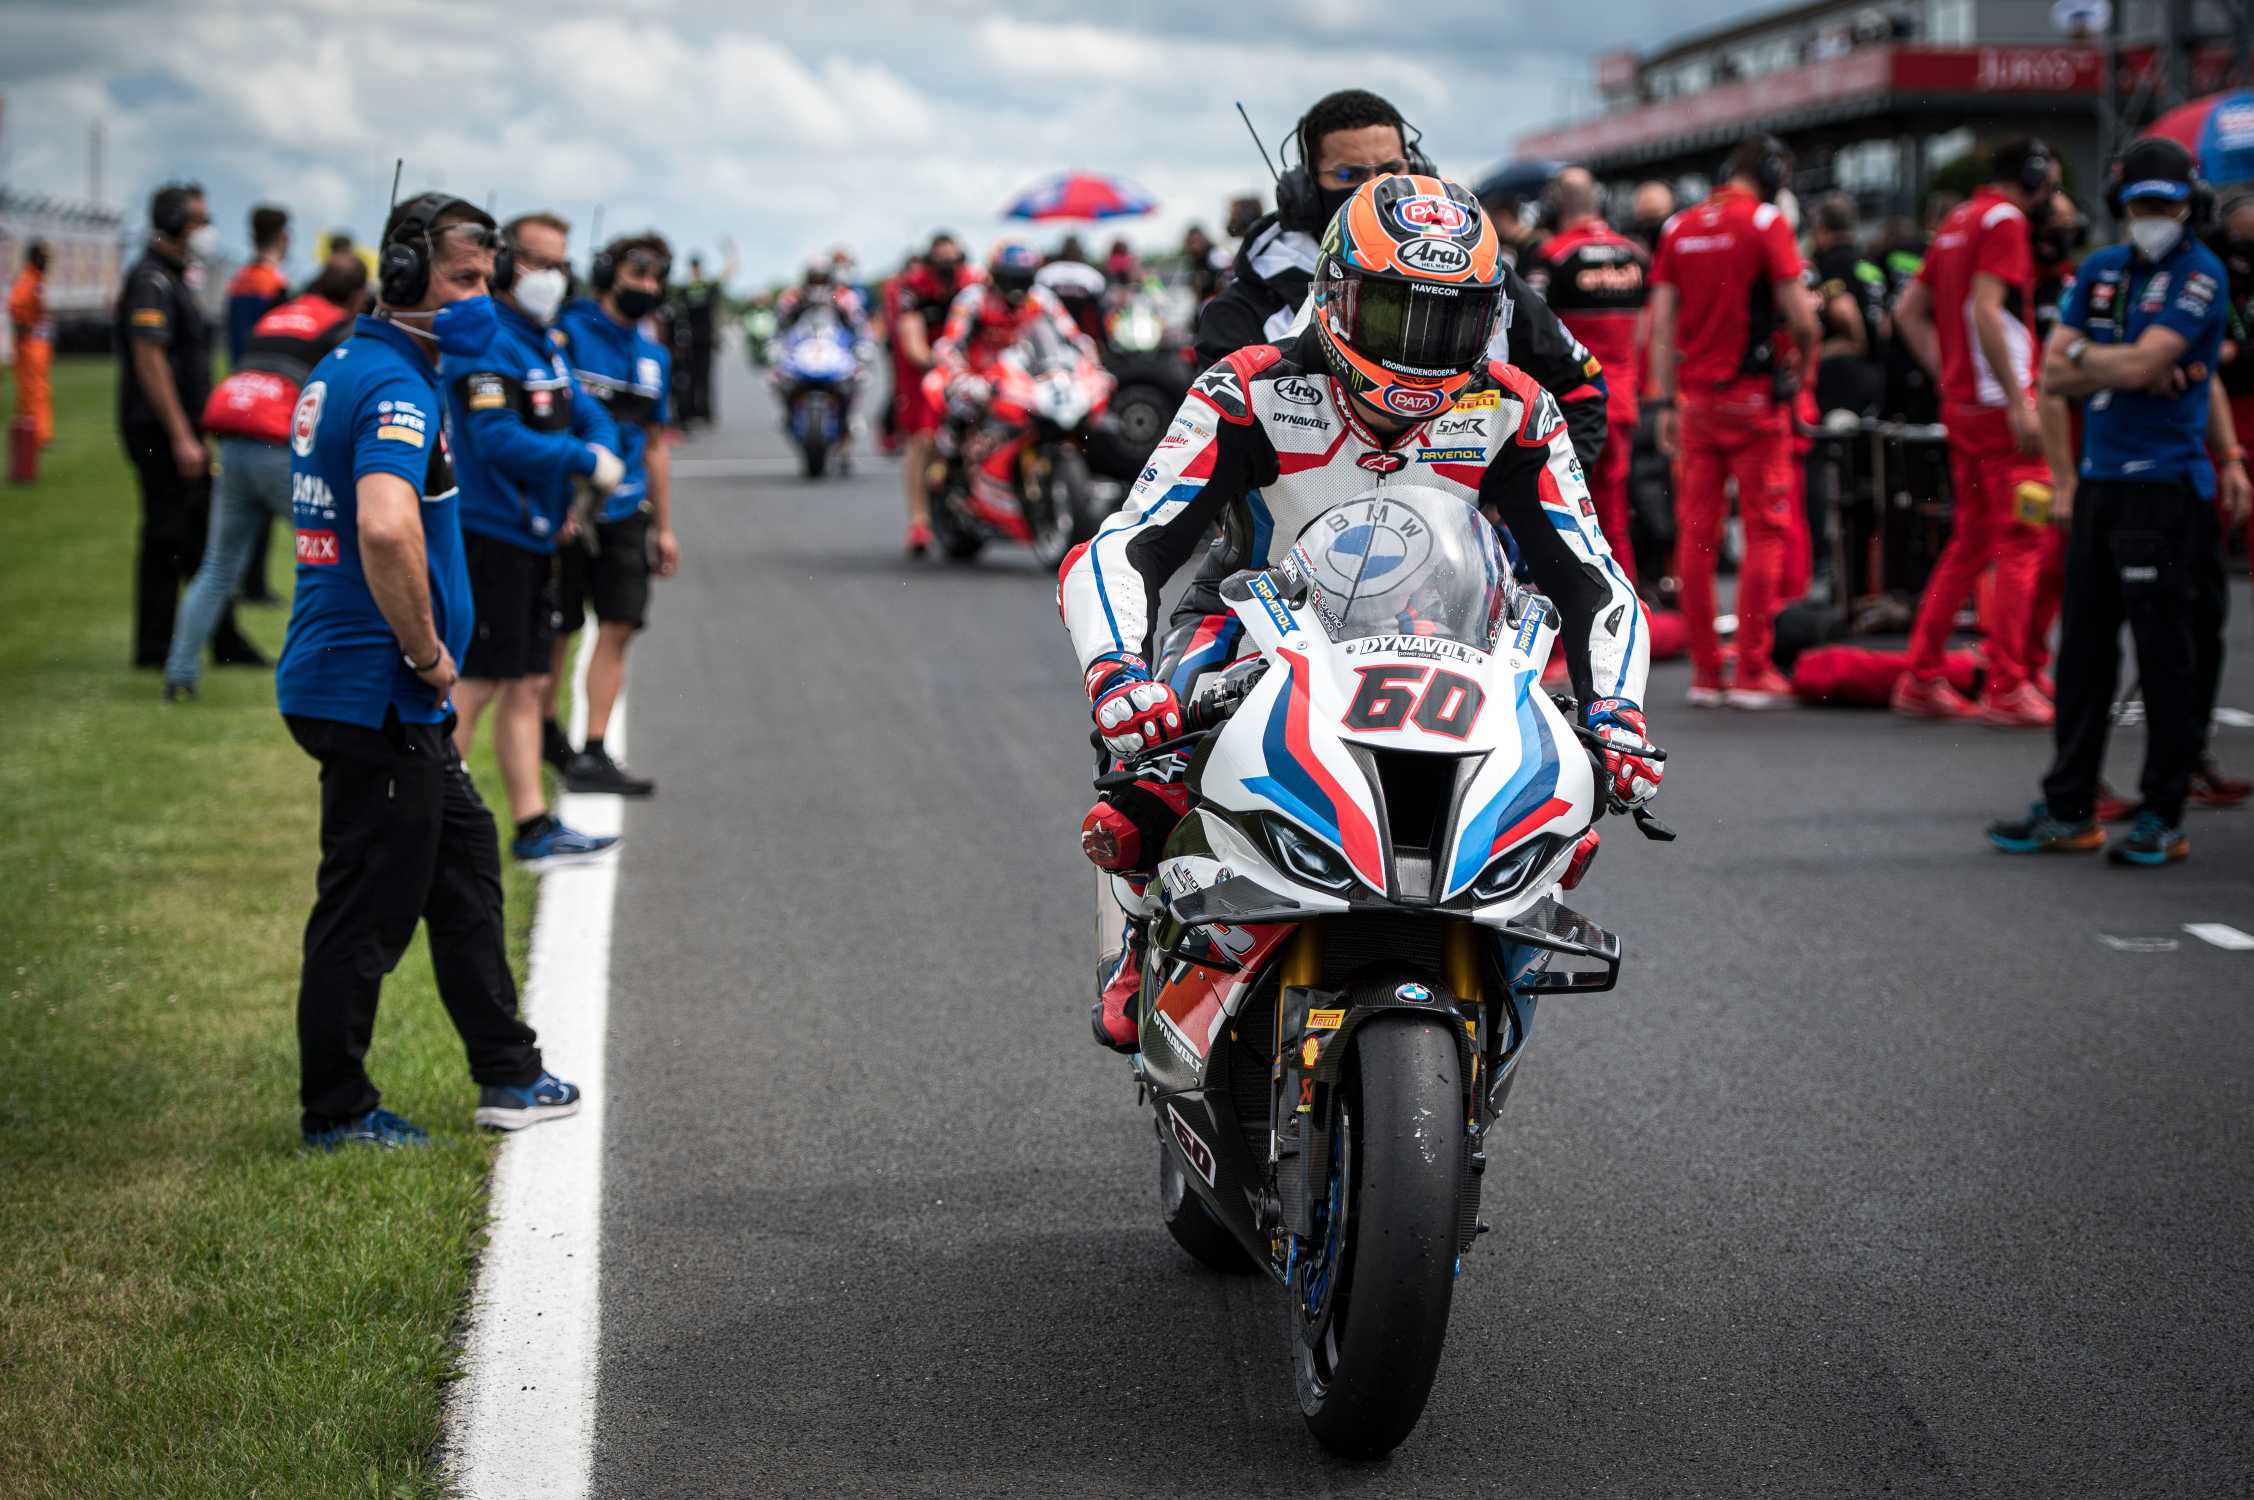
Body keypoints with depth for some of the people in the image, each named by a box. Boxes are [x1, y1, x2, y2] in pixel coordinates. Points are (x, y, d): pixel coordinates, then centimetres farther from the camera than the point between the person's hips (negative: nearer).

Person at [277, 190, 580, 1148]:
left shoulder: (340, 371, 14)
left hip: (366, 689, 11)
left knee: (463, 862, 19)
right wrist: (427, 651, -23)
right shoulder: (395, 387, -19)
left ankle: (508, 1076, 28)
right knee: (367, 903, 0)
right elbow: (387, 530, -37)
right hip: (377, 695, -11)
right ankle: (334, 1111, 11)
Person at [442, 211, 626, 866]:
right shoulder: (486, 343, -15)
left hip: (532, 539, 10)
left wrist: (601, 454, -4)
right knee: (475, 685, -7)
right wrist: (585, 462, -18)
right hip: (489, 536, -10)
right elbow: (498, 439, -24)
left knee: (527, 685, 12)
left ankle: (533, 827, 17)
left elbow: (589, 415, 19)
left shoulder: (543, 343, 17)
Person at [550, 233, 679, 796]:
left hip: (625, 512, 5)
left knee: (618, 627, -2)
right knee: (556, 629, 3)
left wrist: (664, 528, 20)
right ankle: (544, 730, 25)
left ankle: (592, 755, 0)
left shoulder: (654, 357, 14)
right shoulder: (565, 334, -6)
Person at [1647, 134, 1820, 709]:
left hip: (1697, 401, 5)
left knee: (1697, 535, 7)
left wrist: (1666, 404, 9)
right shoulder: (1767, 223, -7)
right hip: (1754, 399, -5)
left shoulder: (1679, 228, 9)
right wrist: (1806, 354, 12)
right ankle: (1753, 672, -2)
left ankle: (1705, 672, 10)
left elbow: (1662, 324, 7)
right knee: (1765, 533, 0)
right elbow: (1799, 315, -10)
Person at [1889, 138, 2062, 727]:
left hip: (1961, 404, 9)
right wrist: (2020, 401, -21)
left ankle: (1921, 680, 15)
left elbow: (1909, 310, 21)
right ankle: (2006, 689, -5)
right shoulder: (2005, 220, -9)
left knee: (1970, 540, 14)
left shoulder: (1957, 221, 18)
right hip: (1999, 406, -9)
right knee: (2020, 542, -4)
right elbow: (1985, 309, -20)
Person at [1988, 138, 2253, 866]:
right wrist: (2134, 368, -6)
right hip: (2098, 479, 7)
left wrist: (2084, 353, -1)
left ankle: (2164, 814, 4)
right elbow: (2053, 374, 7)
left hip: (2165, 485, -7)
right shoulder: (2102, 270, 12)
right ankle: (2068, 807, 19)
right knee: (2084, 647, 11)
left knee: (2166, 653, -4)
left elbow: (2144, 364, -18)